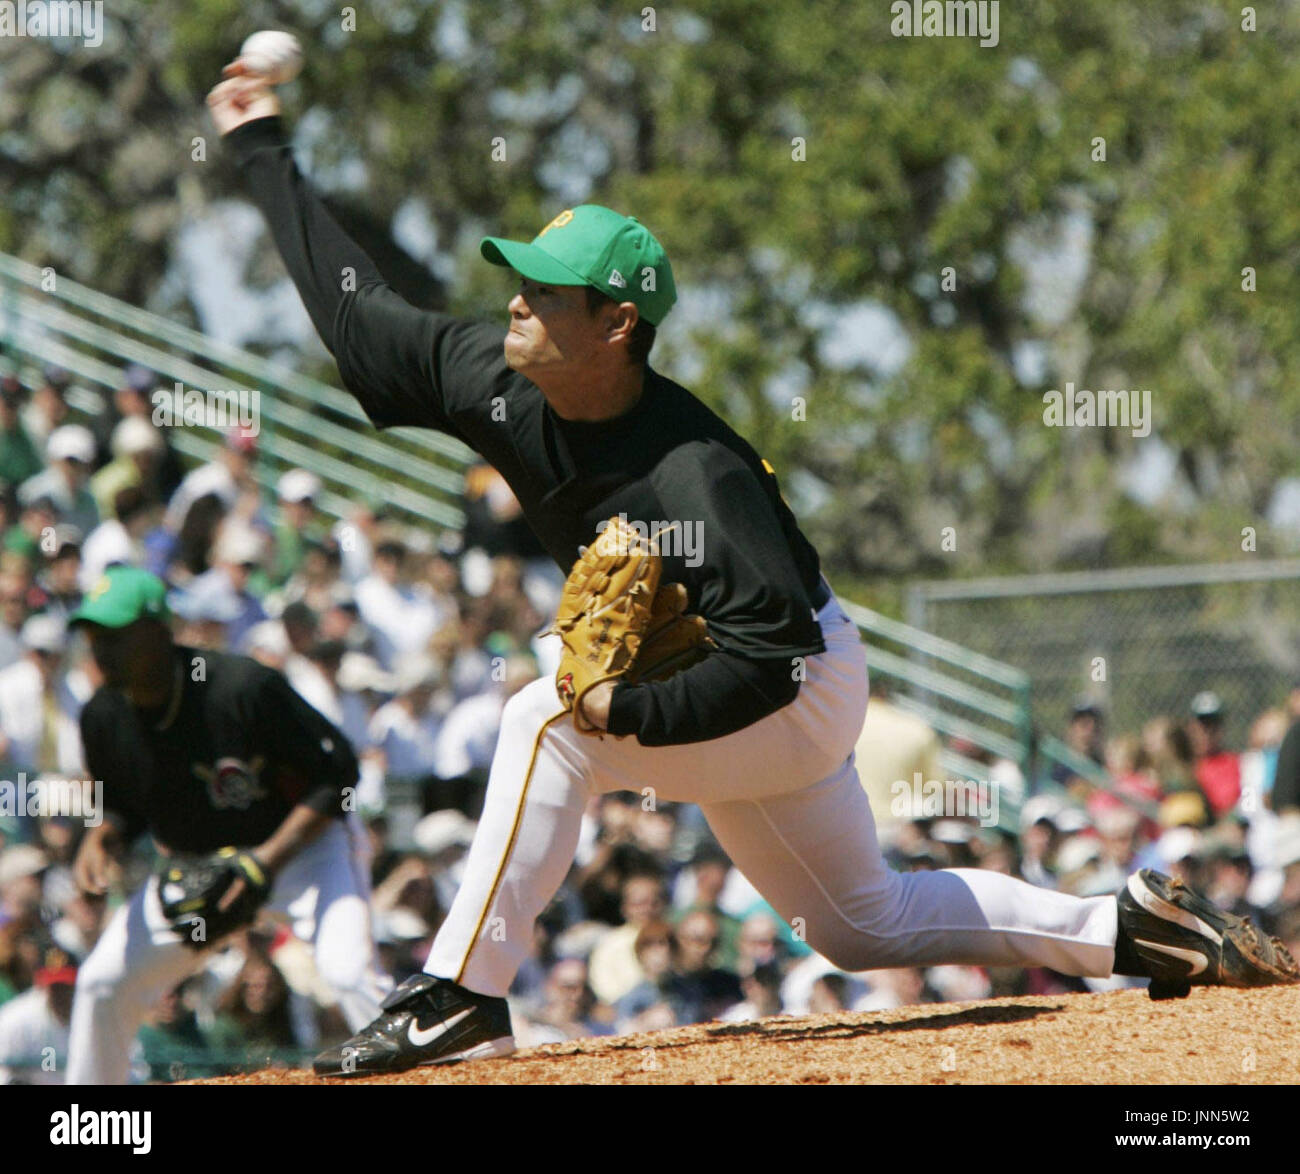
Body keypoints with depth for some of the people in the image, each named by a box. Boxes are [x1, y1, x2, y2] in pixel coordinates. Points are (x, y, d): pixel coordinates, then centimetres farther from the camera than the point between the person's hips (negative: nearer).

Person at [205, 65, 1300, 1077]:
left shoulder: (694, 477, -34)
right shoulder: (501, 386, -12)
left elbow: (775, 651, -35)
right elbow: (360, 312, -2)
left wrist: (629, 711, -38)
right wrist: (264, 149, -2)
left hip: (804, 691, -9)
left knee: (545, 722, -26)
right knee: (866, 924, 20)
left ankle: (463, 995, -23)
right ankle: (1131, 930, 29)